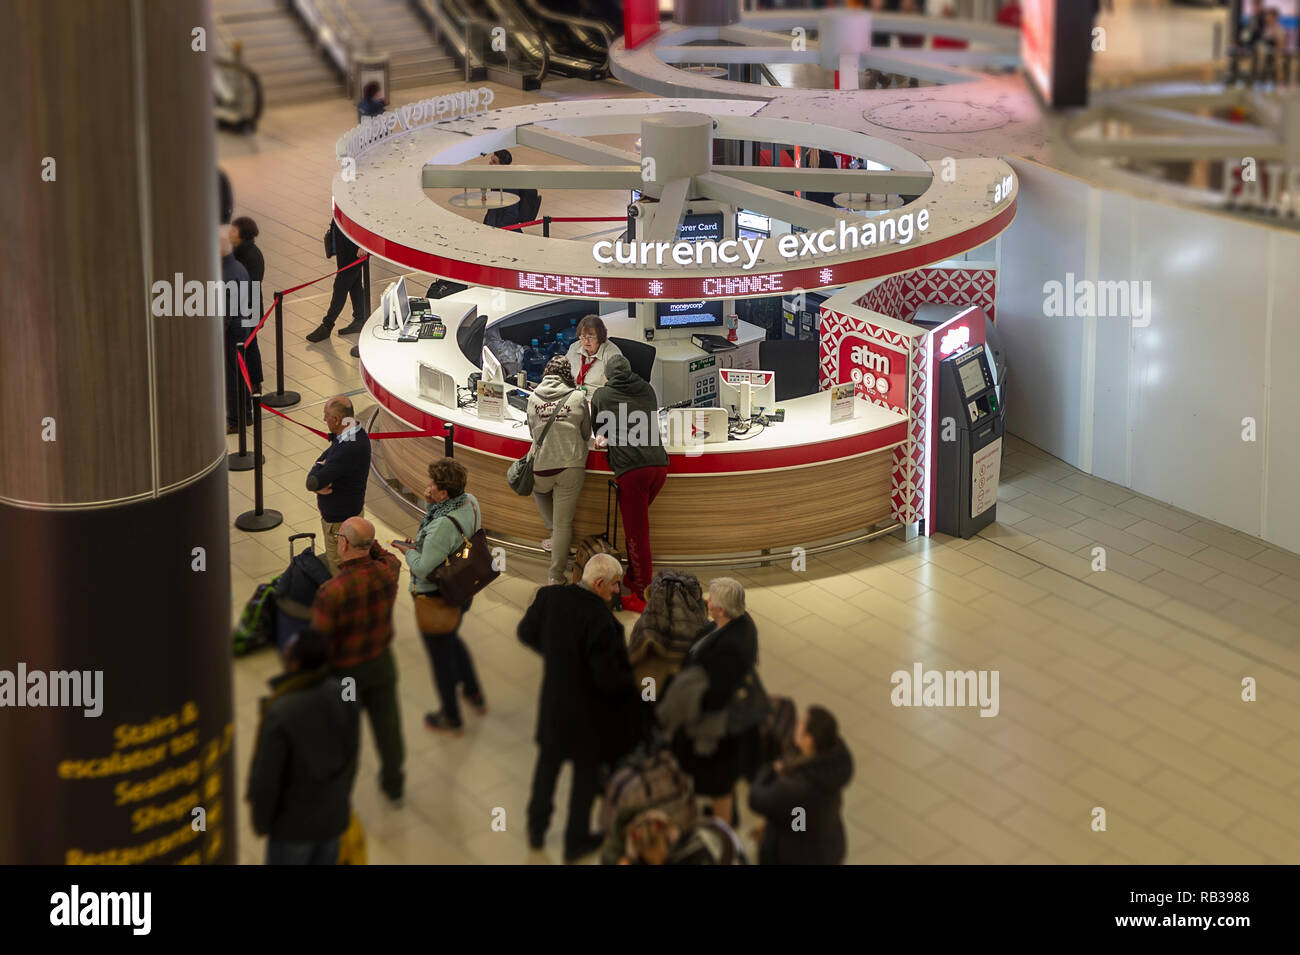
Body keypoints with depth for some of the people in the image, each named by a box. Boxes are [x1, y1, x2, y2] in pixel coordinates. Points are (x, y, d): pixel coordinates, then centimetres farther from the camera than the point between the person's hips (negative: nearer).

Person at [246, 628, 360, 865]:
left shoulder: (279, 714, -31)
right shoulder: (342, 695, -14)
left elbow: (266, 780, -21)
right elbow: (351, 757, 1)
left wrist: (260, 819, -3)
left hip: (293, 823, -5)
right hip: (334, 816, 5)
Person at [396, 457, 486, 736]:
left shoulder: (442, 526, -37)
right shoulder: (470, 502, -10)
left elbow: (424, 569, -31)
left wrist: (409, 551, -12)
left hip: (436, 599, -9)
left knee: (440, 655, 13)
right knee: (452, 640, 33)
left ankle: (451, 719, 31)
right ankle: (474, 695, 49)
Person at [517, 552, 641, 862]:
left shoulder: (549, 596, -15)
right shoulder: (599, 619, -33)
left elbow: (527, 633, 2)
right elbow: (607, 678, -28)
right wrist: (631, 683, -7)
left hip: (554, 700, 5)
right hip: (588, 709, -5)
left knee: (549, 759, 28)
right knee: (587, 770, 18)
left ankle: (537, 828, 44)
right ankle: (576, 840, 35)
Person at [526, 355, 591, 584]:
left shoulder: (533, 398, 3)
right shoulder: (577, 398, -1)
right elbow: (586, 434, 10)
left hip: (541, 467, 1)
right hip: (571, 467, -1)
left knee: (539, 489, 37)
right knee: (563, 523, 5)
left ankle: (554, 531, 27)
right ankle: (556, 576, 8)